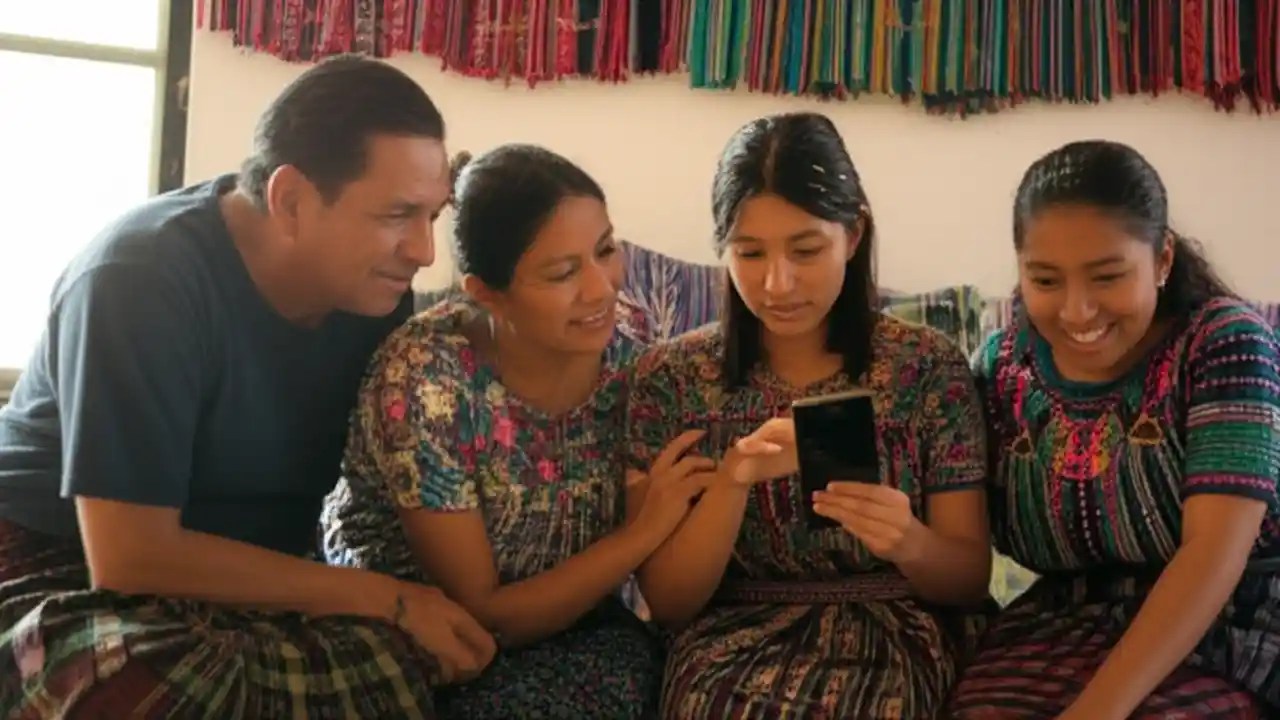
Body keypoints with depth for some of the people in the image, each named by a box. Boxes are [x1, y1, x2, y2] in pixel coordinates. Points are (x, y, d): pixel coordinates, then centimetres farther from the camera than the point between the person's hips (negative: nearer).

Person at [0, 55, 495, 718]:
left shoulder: (373, 287, -5)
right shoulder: (140, 279, -24)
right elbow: (129, 556, -27)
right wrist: (387, 599, -26)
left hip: (249, 579, 5)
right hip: (66, 574, -5)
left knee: (425, 656, -21)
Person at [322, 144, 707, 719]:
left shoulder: (629, 347, -12)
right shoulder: (425, 376, -24)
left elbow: (662, 579, -1)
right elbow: (477, 615, -18)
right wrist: (645, 532, -24)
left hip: (573, 621, 4)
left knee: (633, 665, -26)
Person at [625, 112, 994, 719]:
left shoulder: (930, 368, -3)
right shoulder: (669, 377, -2)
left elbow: (970, 583, 1)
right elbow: (667, 602, -4)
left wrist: (908, 543, -23)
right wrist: (733, 480, -23)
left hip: (892, 629, 0)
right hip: (733, 634, 1)